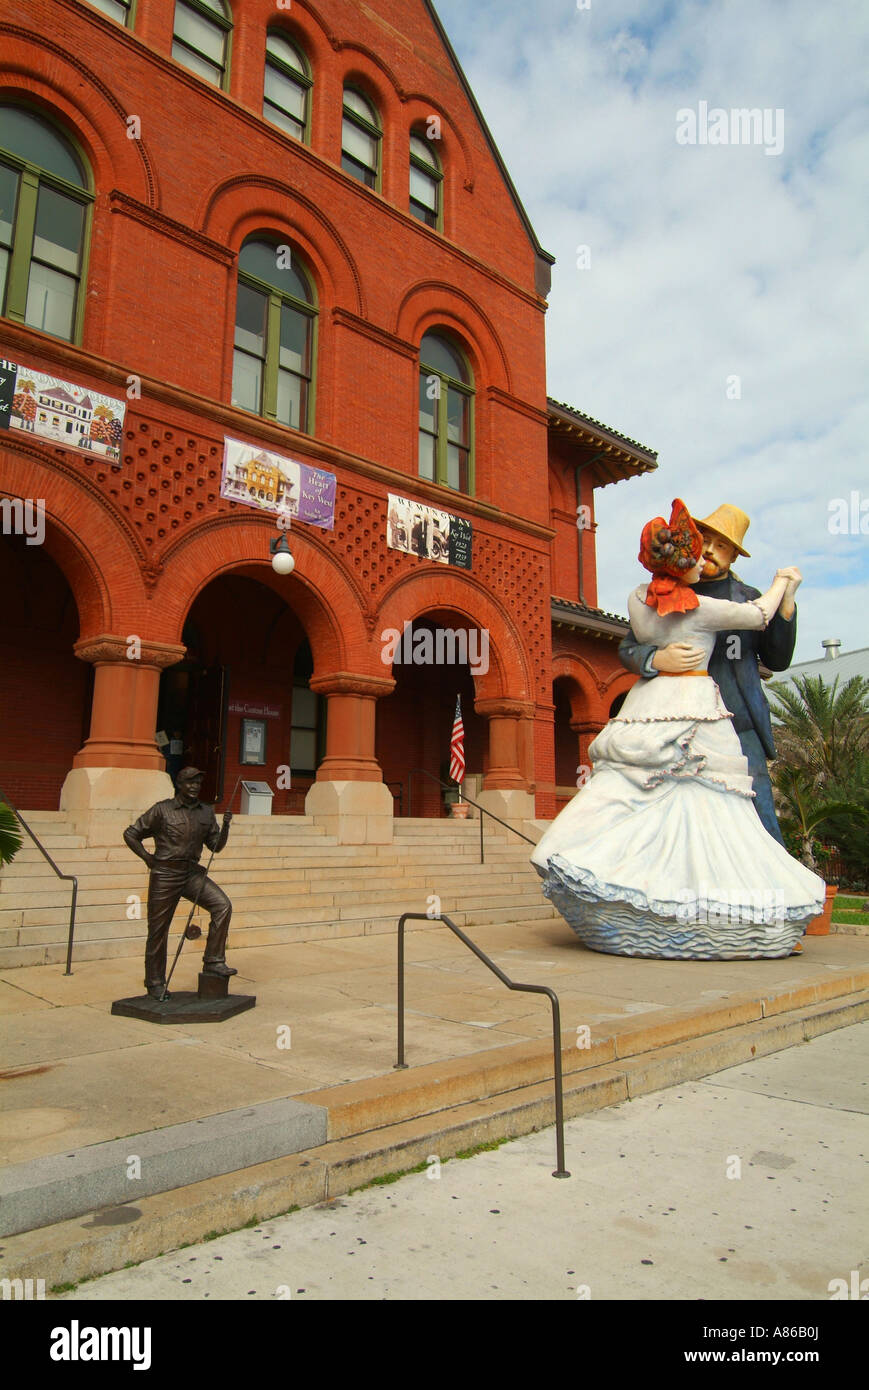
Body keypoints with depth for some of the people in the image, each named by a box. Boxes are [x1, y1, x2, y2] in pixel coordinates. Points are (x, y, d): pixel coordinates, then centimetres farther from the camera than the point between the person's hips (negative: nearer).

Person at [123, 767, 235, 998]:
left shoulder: (206, 812, 8)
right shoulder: (162, 810, -5)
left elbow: (216, 846, 10)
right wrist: (148, 858, -3)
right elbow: (130, 834, 1)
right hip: (165, 874, -4)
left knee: (222, 905, -17)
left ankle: (213, 962, -8)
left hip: (193, 873, 4)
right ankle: (155, 983, 21)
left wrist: (225, 826, -7)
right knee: (158, 930, 4)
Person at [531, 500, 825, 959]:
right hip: (693, 705, -5)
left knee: (621, 798, 1)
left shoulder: (637, 599, 8)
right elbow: (760, 615, 7)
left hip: (645, 703, 5)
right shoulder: (701, 607, -6)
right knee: (702, 805, -3)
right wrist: (781, 582, 26)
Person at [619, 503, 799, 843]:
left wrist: (786, 601, -1)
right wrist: (658, 659, -17)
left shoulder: (748, 598, 14)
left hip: (740, 730, 1)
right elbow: (627, 649, 5)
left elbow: (777, 660, 10)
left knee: (757, 812, -6)